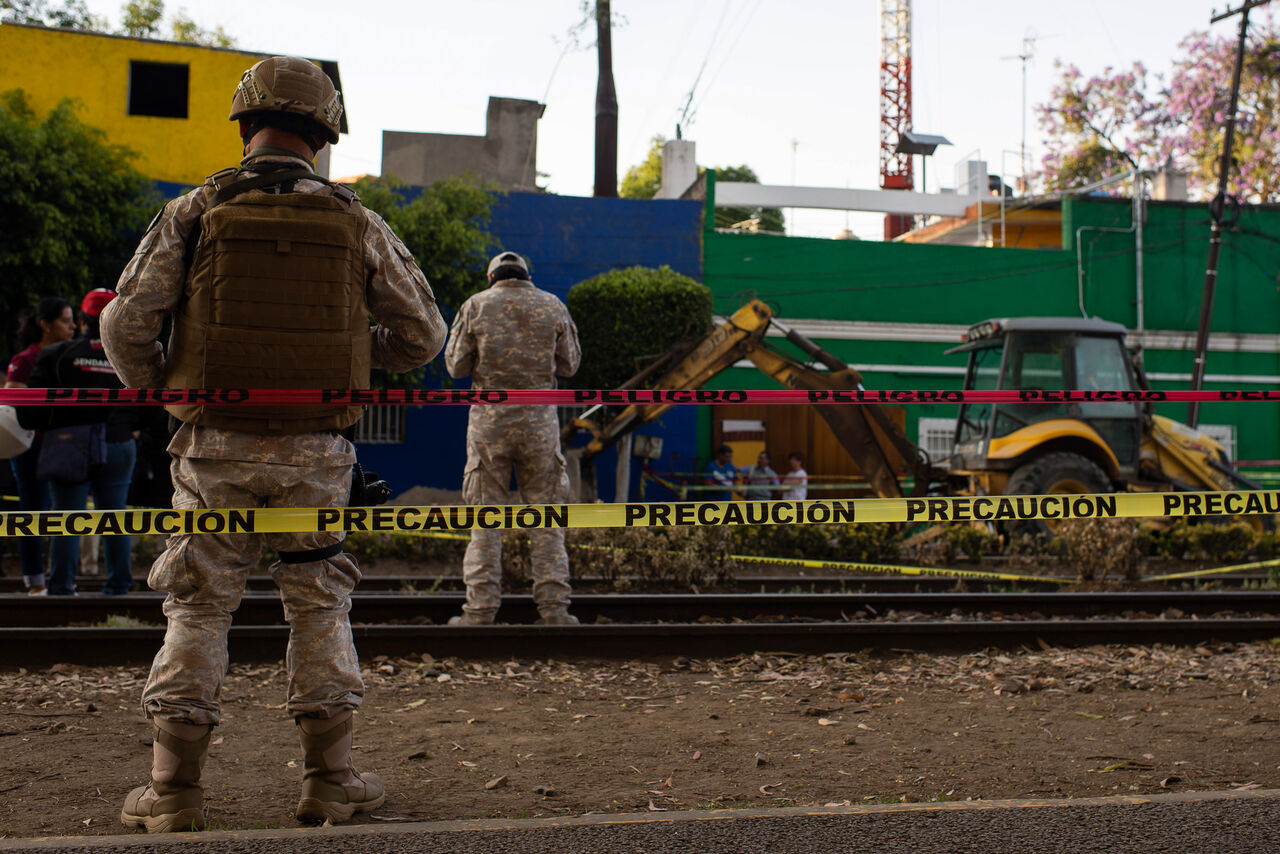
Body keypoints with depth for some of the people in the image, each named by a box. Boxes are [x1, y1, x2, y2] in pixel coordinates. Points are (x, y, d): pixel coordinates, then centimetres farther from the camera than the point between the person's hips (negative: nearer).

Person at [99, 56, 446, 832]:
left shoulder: (195, 213, -2)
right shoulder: (357, 224, 2)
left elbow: (126, 324, -5)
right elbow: (423, 333, 6)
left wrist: (156, 390, 14)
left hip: (216, 448, 0)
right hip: (315, 454, 1)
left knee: (198, 610, 10)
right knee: (320, 608, 14)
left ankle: (174, 790, 12)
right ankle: (330, 781, 17)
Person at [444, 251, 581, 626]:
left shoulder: (475, 306, 0)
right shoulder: (553, 307, 4)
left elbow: (456, 365, 3)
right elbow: (569, 365, 10)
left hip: (489, 418, -1)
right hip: (539, 418, 1)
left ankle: (480, 608, 2)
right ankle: (553, 606, 5)